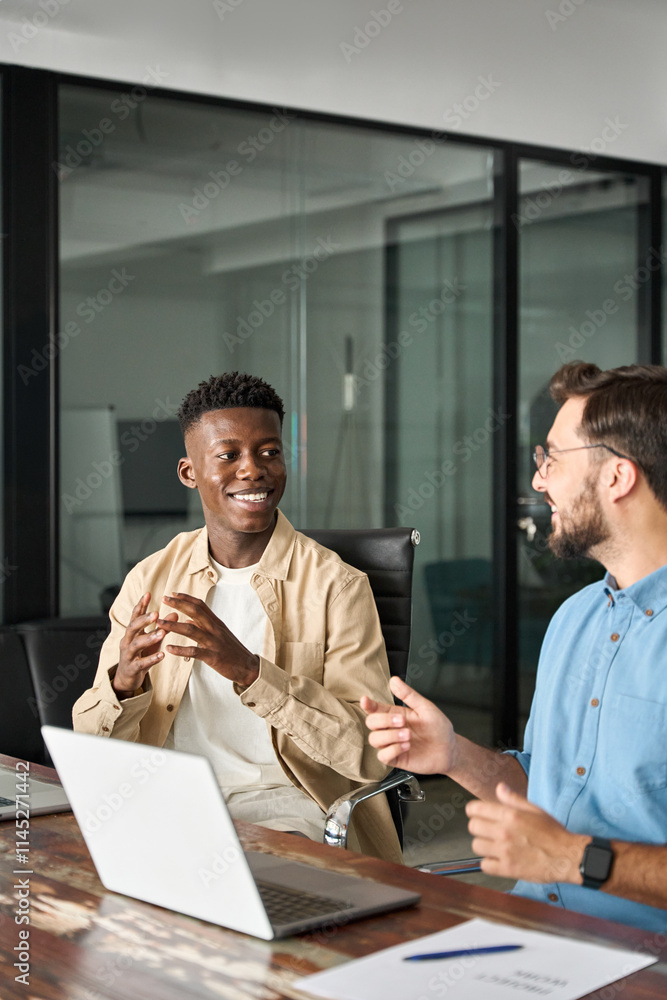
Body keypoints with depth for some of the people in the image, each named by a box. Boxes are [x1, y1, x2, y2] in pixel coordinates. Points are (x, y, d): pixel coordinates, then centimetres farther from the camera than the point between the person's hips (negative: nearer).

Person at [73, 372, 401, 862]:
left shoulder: (336, 586, -5)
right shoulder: (149, 579, 7)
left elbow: (372, 753, -14)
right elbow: (91, 744, 6)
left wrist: (248, 670, -25)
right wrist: (124, 682, -18)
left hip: (284, 805, -4)